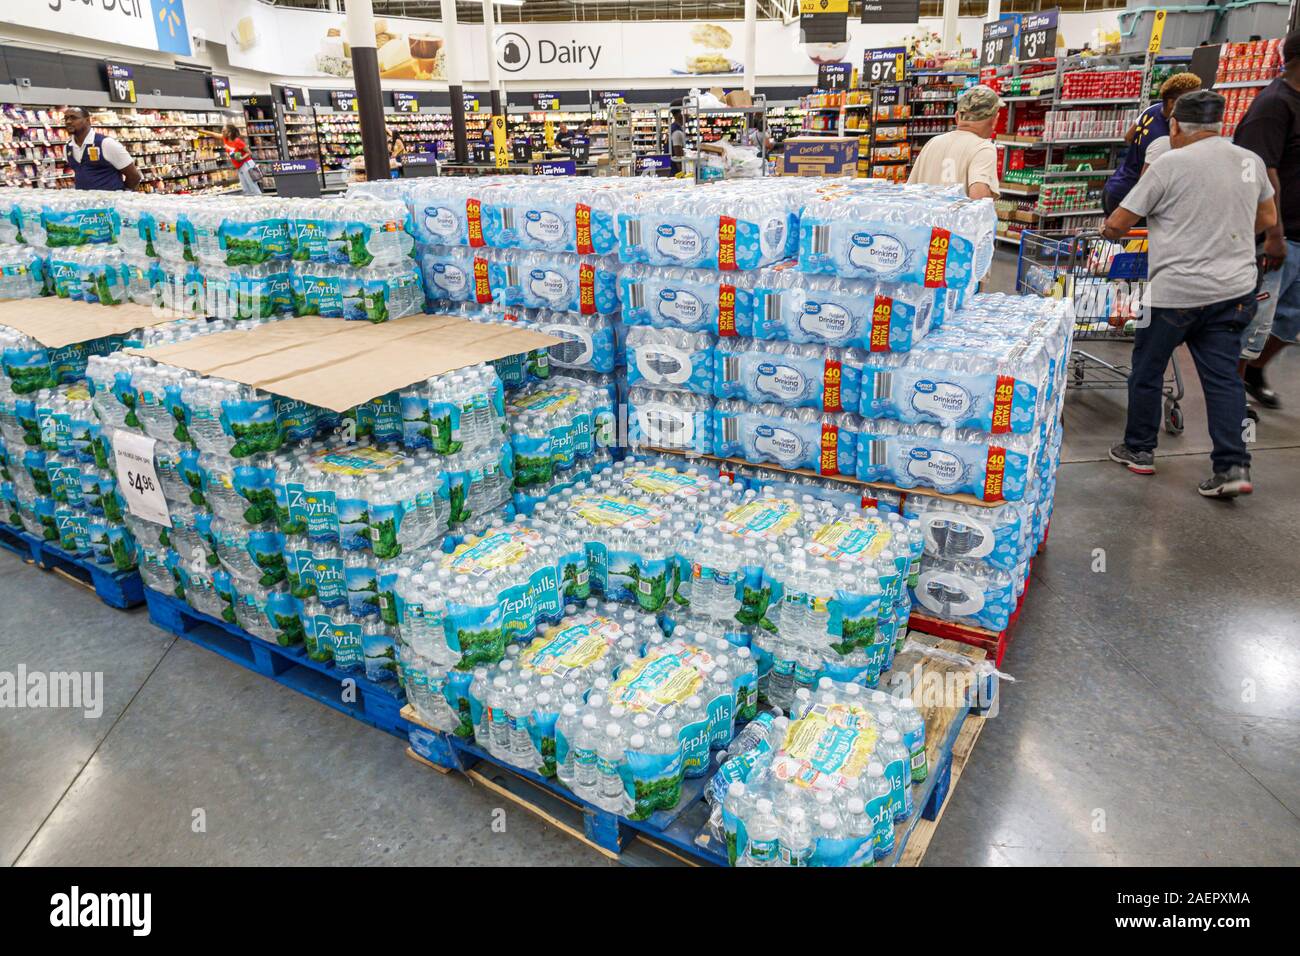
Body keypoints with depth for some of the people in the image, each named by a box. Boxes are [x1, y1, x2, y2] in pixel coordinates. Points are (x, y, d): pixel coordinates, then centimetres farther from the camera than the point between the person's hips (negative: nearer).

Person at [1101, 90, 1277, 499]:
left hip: (1175, 292, -5)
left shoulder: (1170, 164, -11)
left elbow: (1118, 223, -6)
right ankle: (1233, 466, 3)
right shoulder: (1251, 161, 9)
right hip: (1234, 289, 6)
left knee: (1147, 371, 11)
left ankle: (1139, 450, 22)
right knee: (1223, 375, 7)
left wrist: (1108, 231, 16)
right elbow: (1267, 218, 21)